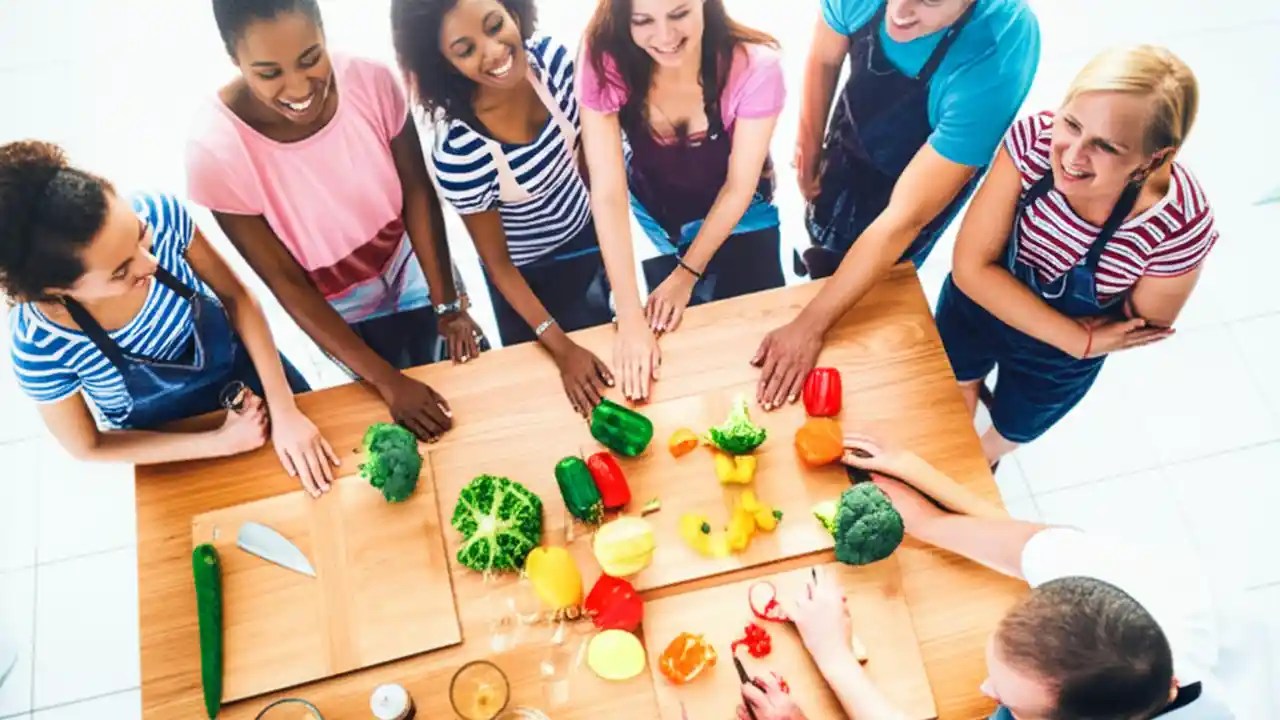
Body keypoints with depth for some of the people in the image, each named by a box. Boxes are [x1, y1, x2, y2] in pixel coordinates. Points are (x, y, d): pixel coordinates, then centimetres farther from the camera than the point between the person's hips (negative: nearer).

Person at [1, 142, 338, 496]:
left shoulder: (160, 214, -33)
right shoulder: (40, 347, -35)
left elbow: (236, 296, -17)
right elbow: (88, 447, -18)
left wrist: (285, 410, -23)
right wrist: (222, 442, -22)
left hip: (245, 367, 2)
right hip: (171, 442, -2)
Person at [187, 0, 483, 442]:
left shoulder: (371, 81, -28)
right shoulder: (217, 151, -31)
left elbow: (417, 192, -14)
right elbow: (285, 280, -23)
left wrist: (447, 304, -18)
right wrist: (386, 380, -24)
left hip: (416, 273, 2)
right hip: (341, 315, -2)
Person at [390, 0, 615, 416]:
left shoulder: (551, 57, -22)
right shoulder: (458, 152, -37)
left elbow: (581, 148, -1)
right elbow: (497, 265, -22)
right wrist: (561, 347, -22)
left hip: (586, 236, 5)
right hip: (530, 278, -4)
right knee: (565, 389, 18)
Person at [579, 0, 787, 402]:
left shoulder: (755, 66, -32)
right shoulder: (605, 63, -30)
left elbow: (739, 188, -18)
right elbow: (608, 192, -32)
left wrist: (687, 274, -15)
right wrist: (630, 320, -36)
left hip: (736, 217, 0)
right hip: (652, 214, 1)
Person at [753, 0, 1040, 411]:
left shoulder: (995, 59, -43)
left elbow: (905, 217, -39)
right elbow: (824, 59, -9)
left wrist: (809, 326, -37)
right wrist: (808, 149, 3)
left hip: (936, 173, -3)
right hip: (850, 143, 4)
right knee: (823, 236, 26)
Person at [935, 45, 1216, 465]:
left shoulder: (1179, 227, -37)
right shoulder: (1035, 139, -36)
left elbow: (1145, 328, -17)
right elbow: (971, 267, -30)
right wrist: (1077, 339, -32)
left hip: (1056, 362, 0)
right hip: (974, 305, 1)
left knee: (1013, 428, 31)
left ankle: (980, 461, 68)